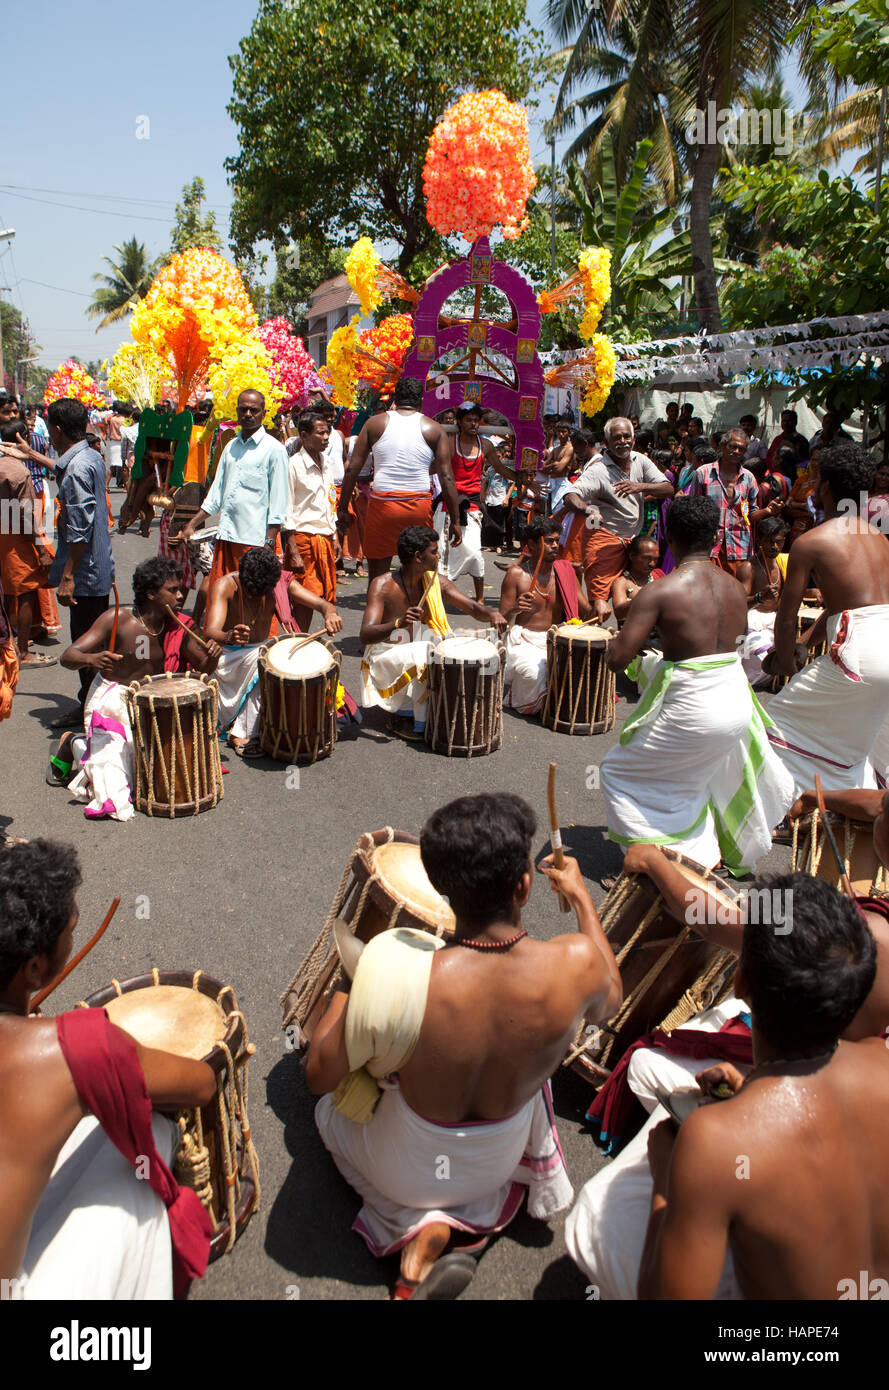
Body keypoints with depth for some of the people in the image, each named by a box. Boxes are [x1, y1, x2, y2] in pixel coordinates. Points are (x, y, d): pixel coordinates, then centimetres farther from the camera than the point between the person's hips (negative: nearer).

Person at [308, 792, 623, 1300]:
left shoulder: (396, 976, -37)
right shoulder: (577, 962, -31)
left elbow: (319, 1077, -19)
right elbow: (608, 1002, -4)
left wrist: (345, 993, -2)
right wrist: (582, 898, 5)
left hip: (407, 1167, -3)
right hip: (501, 1163, 3)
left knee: (329, 1109, 30)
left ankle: (419, 1225, 9)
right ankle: (474, 1210, 21)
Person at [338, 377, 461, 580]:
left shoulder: (375, 423, 5)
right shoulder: (434, 429, 5)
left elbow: (353, 469, 2)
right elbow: (446, 477, 0)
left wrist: (342, 509, 8)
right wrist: (455, 520, 4)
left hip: (382, 504, 0)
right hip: (419, 507, 0)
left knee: (377, 575, 6)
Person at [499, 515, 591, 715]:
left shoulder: (565, 570, 7)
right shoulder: (516, 574, -5)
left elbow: (585, 611, 8)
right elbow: (502, 619, -5)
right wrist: (515, 609, -27)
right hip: (523, 642, -4)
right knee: (535, 671, -35)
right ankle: (509, 695, 0)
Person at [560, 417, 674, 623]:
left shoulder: (640, 461, 3)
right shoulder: (598, 470, -14)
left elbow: (669, 490, -2)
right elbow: (569, 497, -26)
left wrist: (640, 487, -21)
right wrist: (589, 510, -48)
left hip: (633, 540, 6)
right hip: (604, 539, -6)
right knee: (598, 601, -14)